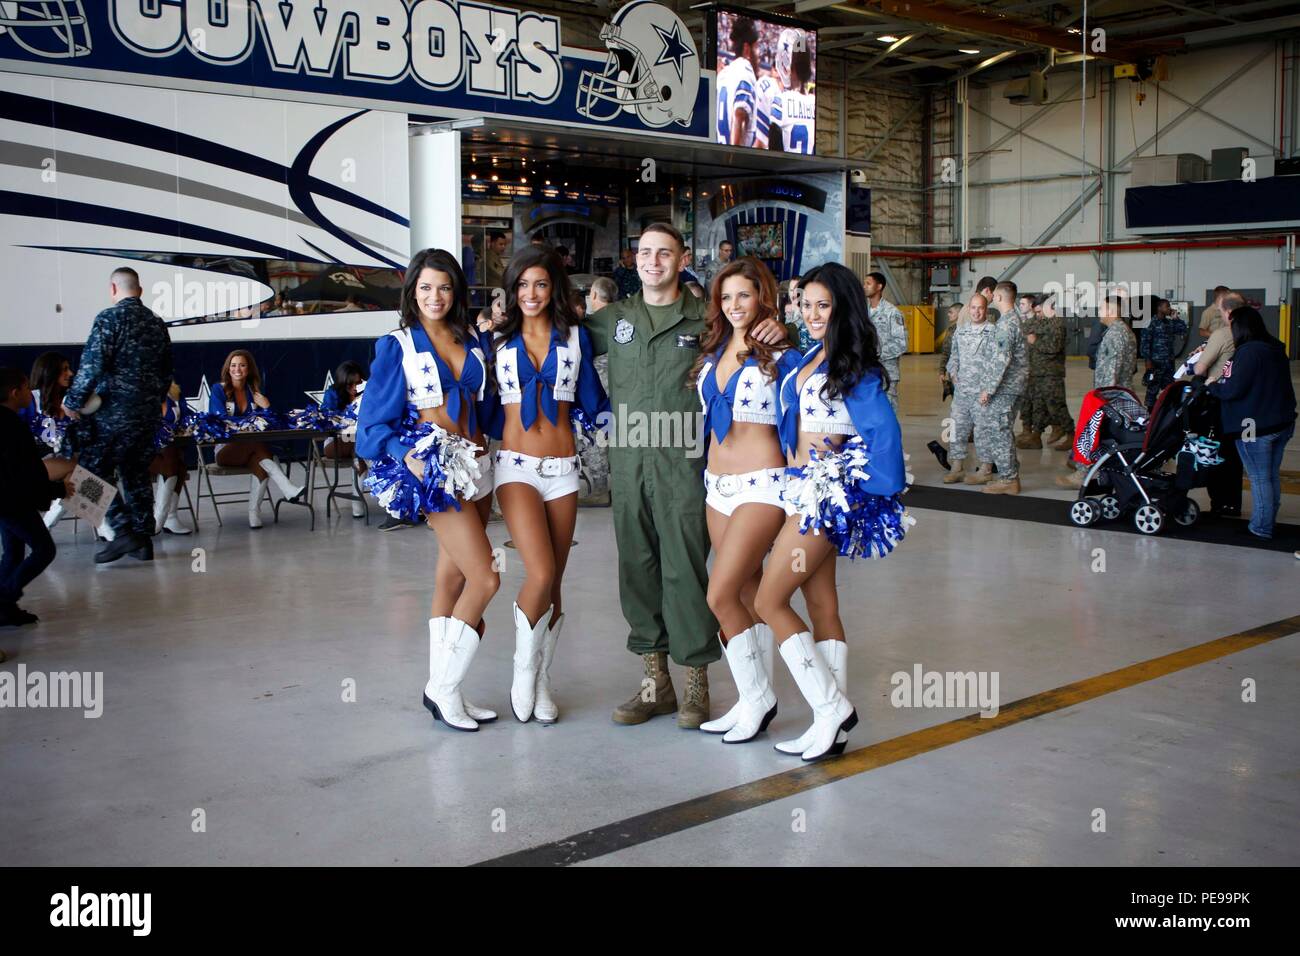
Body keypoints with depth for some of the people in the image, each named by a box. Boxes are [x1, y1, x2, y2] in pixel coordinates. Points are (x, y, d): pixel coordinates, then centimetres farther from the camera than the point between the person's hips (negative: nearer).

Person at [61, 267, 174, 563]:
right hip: (148, 412, 7)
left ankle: (123, 531, -11)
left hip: (115, 410, -7)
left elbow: (92, 365, -17)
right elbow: (167, 371, 17)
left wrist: (73, 401, -7)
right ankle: (143, 539, 15)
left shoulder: (109, 318, -9)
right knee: (136, 472, 14)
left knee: (94, 469, -1)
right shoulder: (156, 322, 12)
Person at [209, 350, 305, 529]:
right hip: (225, 450, -3)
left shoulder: (254, 392, 14)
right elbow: (221, 420, -11)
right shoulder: (218, 390, 3)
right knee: (261, 453, -34)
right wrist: (252, 420, -17)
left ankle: (254, 513, -32)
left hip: (250, 450, 3)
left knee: (261, 464, -33)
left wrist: (266, 407, -9)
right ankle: (288, 489, -44)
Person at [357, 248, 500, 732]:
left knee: (454, 577, 8)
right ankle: (443, 688, -1)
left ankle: (444, 689, 15)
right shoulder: (396, 346, -1)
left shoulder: (476, 341, 11)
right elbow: (376, 421, -5)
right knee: (485, 578, -12)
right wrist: (411, 458, -19)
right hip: (436, 471, -5)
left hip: (477, 464, 5)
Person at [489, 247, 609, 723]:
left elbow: (592, 402, 7)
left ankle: (541, 681, 19)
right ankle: (523, 671, 5)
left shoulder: (575, 337, 8)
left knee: (554, 582, 5)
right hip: (516, 465, -2)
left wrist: (605, 423, -5)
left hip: (563, 466, 2)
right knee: (541, 575, -17)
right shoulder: (498, 340, 6)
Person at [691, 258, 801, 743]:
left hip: (762, 484, -6)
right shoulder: (712, 353, 11)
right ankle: (755, 701, 19)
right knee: (748, 596, 11)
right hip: (717, 484, 6)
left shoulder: (781, 357, -7)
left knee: (721, 594, -12)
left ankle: (757, 697, 3)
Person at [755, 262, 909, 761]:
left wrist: (876, 487, -13)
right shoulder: (808, 358, 12)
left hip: (829, 492, -9)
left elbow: (884, 429, -19)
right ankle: (833, 721, 12)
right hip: (804, 489, 9)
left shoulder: (855, 366, -13)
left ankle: (831, 707, -2)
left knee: (769, 600, -7)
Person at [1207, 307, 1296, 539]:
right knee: (1272, 476, 16)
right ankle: (1268, 523, 26)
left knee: (1259, 478, 0)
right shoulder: (1276, 350, 11)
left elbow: (1233, 389, -23)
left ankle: (1261, 528, 7)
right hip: (1282, 424, 9)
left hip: (1256, 428, -9)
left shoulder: (1248, 352, -18)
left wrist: (1213, 386, -3)